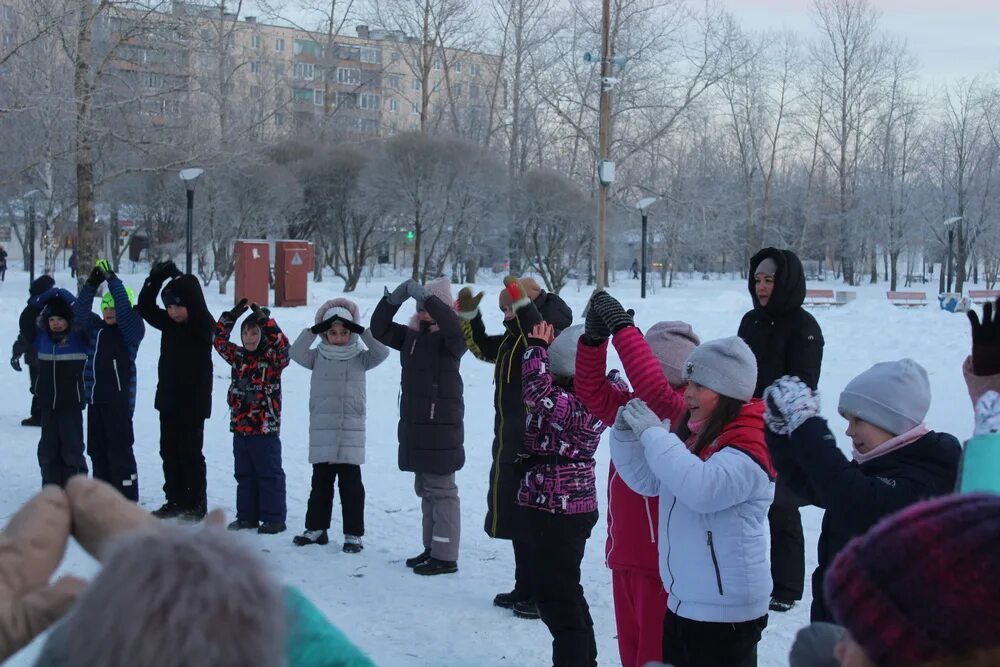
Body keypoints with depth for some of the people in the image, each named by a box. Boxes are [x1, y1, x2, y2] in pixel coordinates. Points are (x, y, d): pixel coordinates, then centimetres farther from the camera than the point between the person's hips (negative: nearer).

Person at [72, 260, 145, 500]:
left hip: (119, 397, -7)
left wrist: (112, 279, -21)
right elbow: (80, 310, 0)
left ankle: (127, 500, 0)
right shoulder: (96, 327, 11)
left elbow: (125, 309, -21)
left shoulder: (132, 329, -5)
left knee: (120, 448, -6)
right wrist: (91, 284, -11)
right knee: (97, 447, 13)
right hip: (95, 397, 7)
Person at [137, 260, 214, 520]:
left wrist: (176, 275, -25)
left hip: (193, 402, -7)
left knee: (191, 454, -2)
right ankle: (175, 501, 21)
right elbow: (145, 307, 6)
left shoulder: (203, 325, -11)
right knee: (169, 452, 12)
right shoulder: (169, 323, 7)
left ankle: (196, 505, 6)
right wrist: (155, 279, -8)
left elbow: (197, 303, -28)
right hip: (168, 400, 7)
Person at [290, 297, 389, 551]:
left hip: (351, 430, -2)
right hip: (322, 430, 2)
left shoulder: (359, 357, 4)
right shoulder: (318, 356, 6)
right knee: (320, 482, 11)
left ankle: (354, 534, 5)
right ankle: (316, 528, 22)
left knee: (351, 484, -1)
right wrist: (313, 330, -16)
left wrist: (362, 331, -17)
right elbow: (296, 353, -9)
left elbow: (381, 353, -12)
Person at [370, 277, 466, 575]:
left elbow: (453, 325, -32)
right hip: (414, 425, 8)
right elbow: (380, 329, 10)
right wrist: (394, 298, -4)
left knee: (441, 489, -5)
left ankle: (445, 556, -1)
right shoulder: (411, 335, 11)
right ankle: (431, 548, 25)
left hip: (441, 426, -8)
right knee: (425, 489, 15)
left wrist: (425, 296, -29)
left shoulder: (449, 338, -10)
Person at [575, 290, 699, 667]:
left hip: (664, 563, -8)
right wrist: (594, 337, -11)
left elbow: (654, 389, -31)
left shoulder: (686, 414, -14)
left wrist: (622, 327, -28)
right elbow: (592, 390, 4)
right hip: (625, 555, 8)